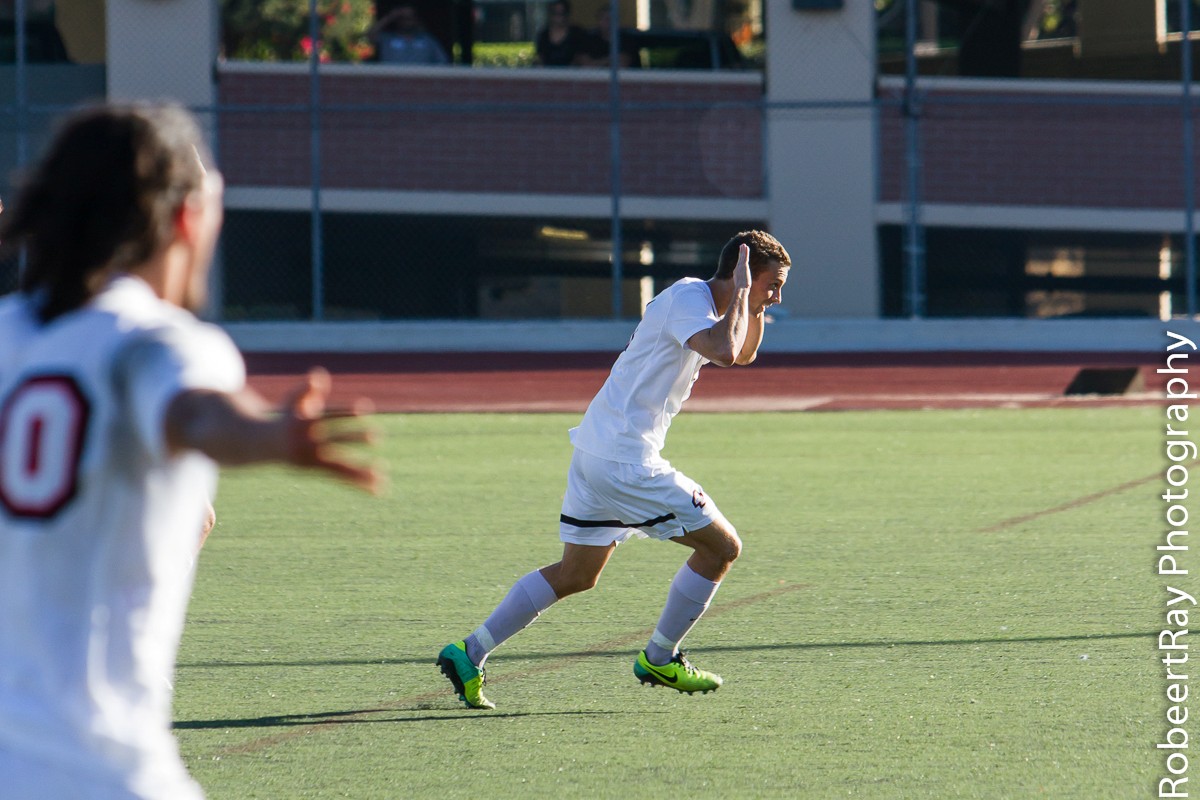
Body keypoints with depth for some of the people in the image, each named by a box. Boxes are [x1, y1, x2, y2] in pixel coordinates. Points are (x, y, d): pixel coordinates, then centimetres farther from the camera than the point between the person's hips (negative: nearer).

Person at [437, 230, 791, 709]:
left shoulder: (698, 302, 16)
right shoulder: (688, 299, -14)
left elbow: (743, 354, 33)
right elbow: (725, 352, -33)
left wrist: (756, 308, 15)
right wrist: (741, 292, -18)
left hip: (595, 450, 10)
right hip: (626, 460, -10)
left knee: (576, 575, 16)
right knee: (721, 547, -2)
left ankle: (469, 652, 14)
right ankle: (659, 660, 8)